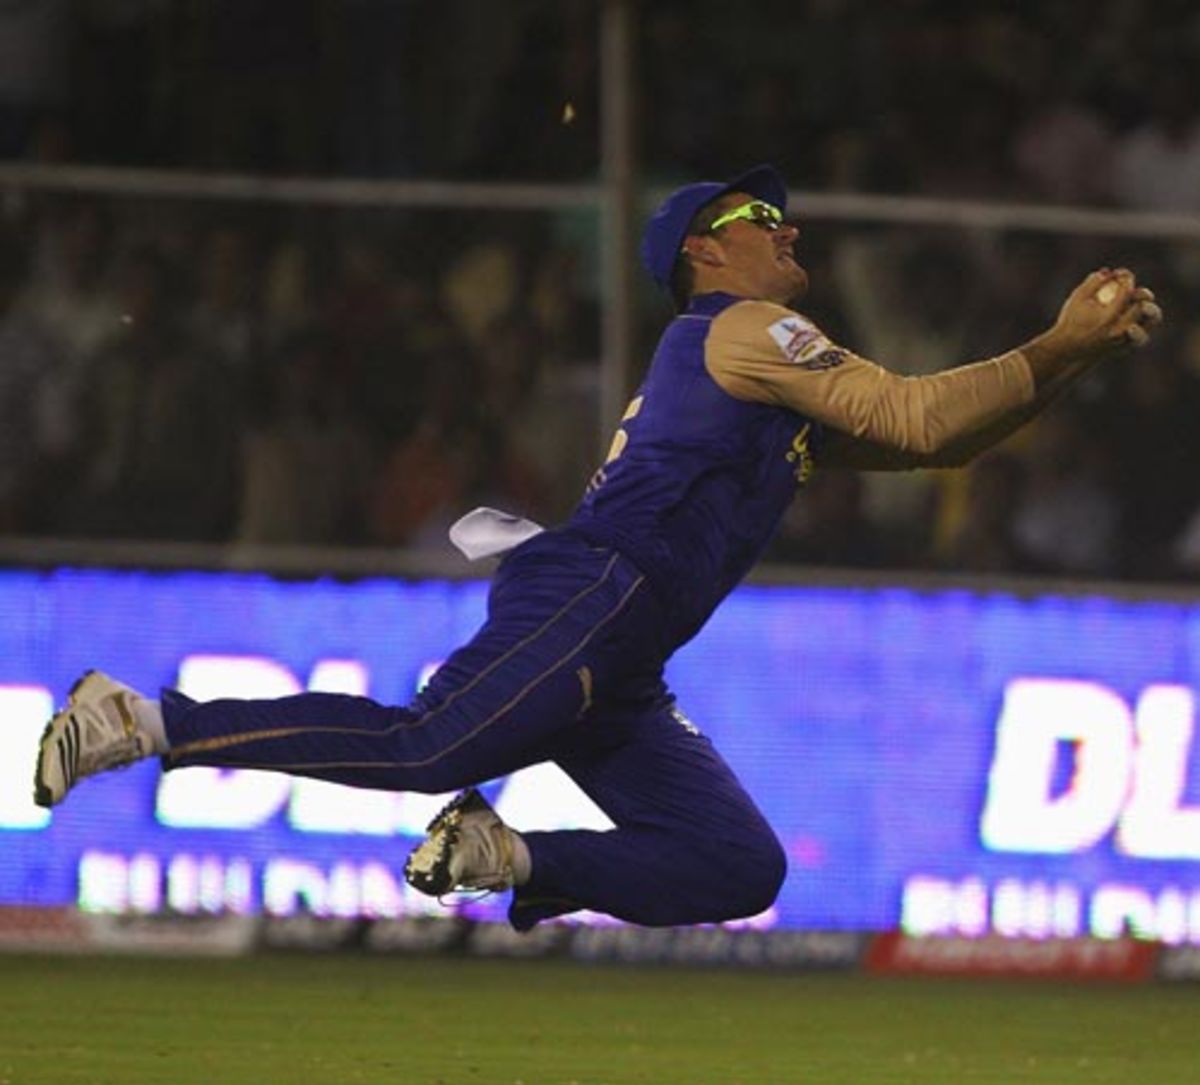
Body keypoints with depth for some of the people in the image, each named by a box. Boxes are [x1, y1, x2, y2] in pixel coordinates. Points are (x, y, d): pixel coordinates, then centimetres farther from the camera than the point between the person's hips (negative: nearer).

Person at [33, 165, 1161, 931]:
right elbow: (915, 420, -8)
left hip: (618, 679, 9)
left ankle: (505, 860, -4)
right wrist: (1060, 348, -5)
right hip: (585, 603, -9)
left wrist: (1078, 349, 21)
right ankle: (143, 720, -24)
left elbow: (912, 437, 29)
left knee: (741, 869, 1)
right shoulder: (745, 328, 3)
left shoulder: (771, 373, 32)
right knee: (427, 748, -27)